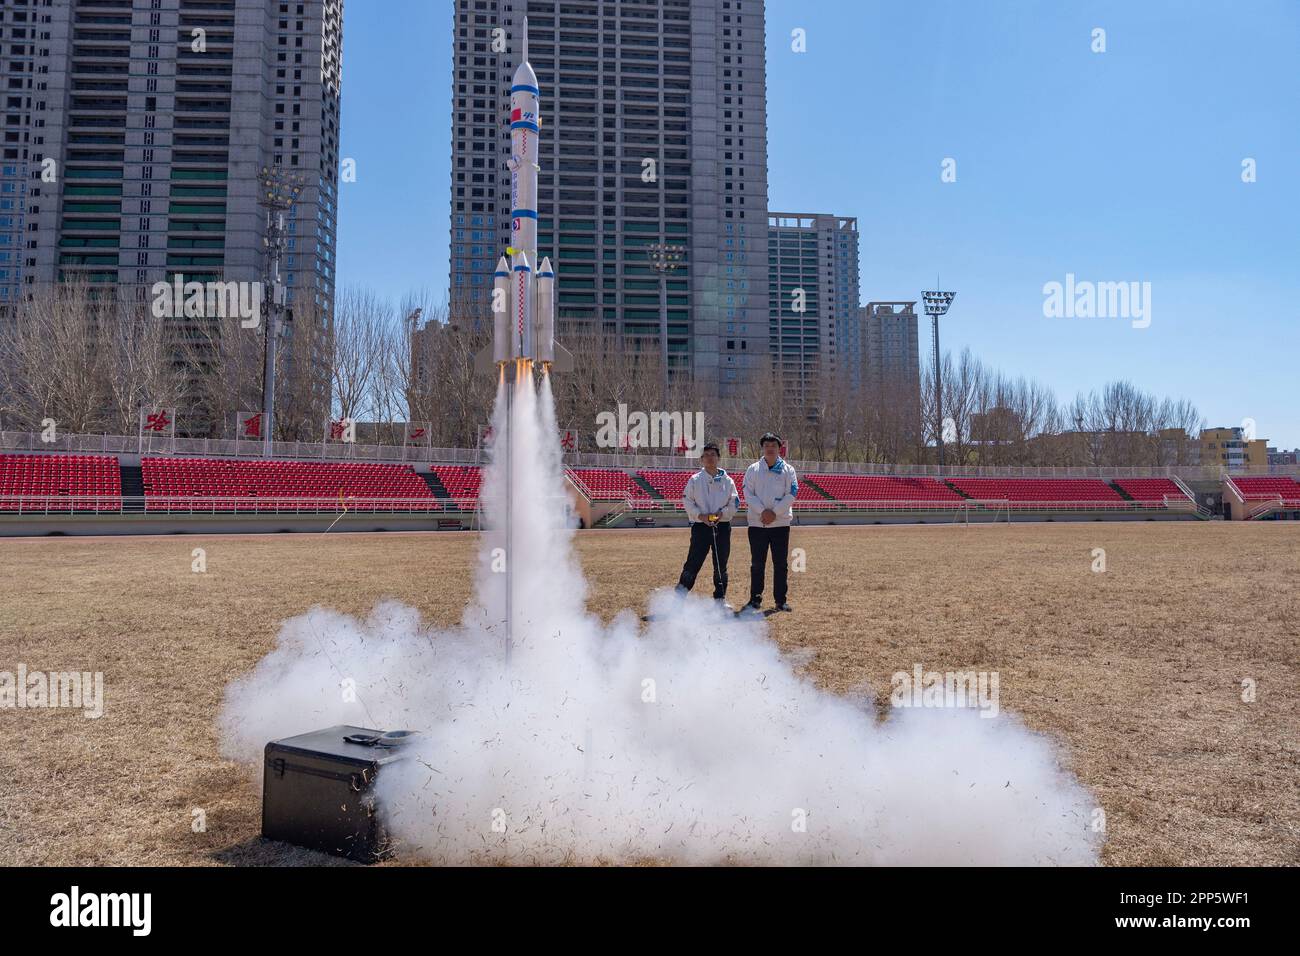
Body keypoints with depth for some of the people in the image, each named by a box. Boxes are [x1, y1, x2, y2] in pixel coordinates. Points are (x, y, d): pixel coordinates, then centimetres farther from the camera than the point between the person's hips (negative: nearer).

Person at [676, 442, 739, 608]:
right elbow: (687, 501, 0)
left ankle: (720, 598, 19)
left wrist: (722, 513, -10)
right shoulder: (695, 479, 1)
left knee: (721, 565, 9)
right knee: (693, 563, -4)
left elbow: (734, 503, 6)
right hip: (701, 526, -2)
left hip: (722, 526, 2)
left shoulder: (727, 480, 6)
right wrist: (700, 515, -13)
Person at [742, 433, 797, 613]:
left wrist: (775, 512, -13)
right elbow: (748, 494, -2)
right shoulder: (753, 469, 5)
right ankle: (755, 599, 12)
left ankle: (781, 600, 11)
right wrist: (763, 511, -15)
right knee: (757, 563, 4)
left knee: (781, 564, 3)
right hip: (757, 523, 0)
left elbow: (791, 495, -4)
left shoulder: (788, 470, 4)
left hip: (781, 523, 0)